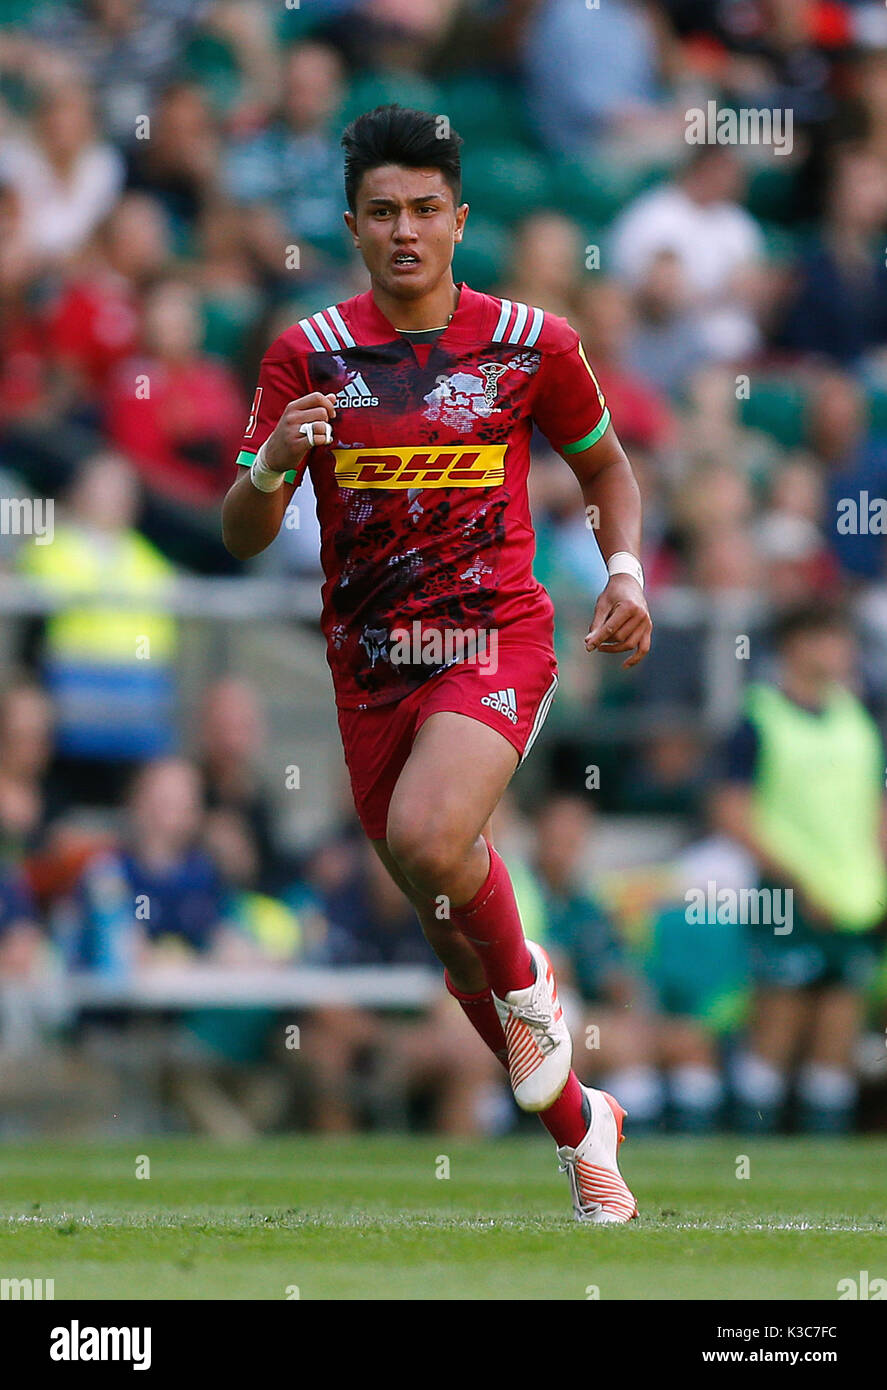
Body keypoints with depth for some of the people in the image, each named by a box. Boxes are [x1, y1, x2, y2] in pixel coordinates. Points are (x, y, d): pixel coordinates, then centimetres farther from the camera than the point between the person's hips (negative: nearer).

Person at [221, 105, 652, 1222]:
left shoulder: (531, 343, -1)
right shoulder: (308, 356, 0)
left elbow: (604, 465, 16)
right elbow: (241, 539, -2)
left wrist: (626, 569, -2)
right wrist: (274, 463, -23)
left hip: (495, 639, -3)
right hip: (369, 667, 3)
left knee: (427, 841, -32)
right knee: (447, 925, 10)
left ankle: (528, 984, -1)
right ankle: (580, 1126, 31)